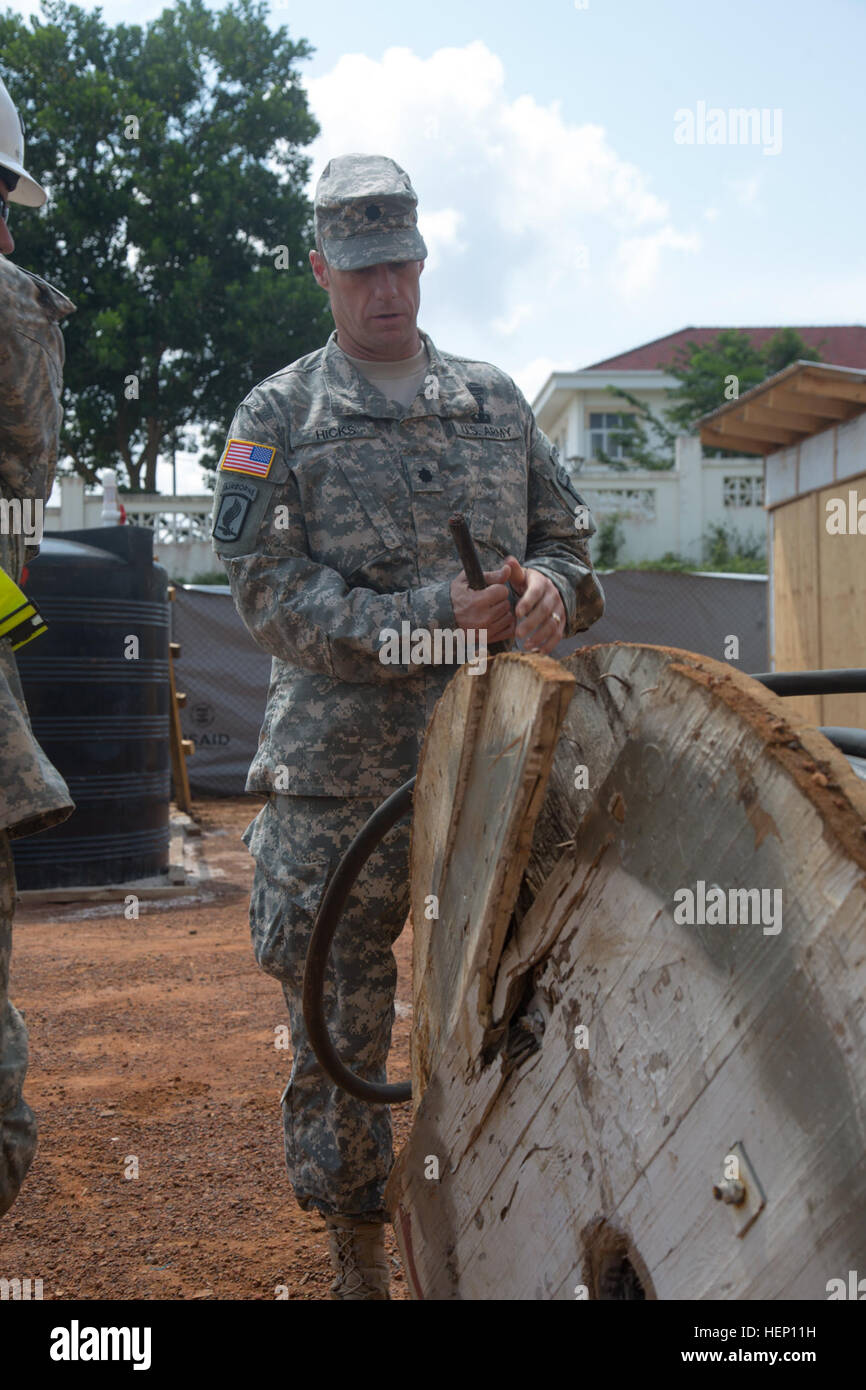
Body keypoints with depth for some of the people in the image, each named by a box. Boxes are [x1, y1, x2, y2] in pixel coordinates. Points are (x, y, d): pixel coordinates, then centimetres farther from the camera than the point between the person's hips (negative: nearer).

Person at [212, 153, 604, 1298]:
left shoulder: (496, 400, 14)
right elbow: (269, 591, -6)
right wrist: (423, 619, -19)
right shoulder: (277, 416, 4)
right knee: (338, 1027, 6)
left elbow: (568, 540, 16)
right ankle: (357, 1257, 22)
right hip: (339, 774, -2)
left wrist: (549, 589, -9)